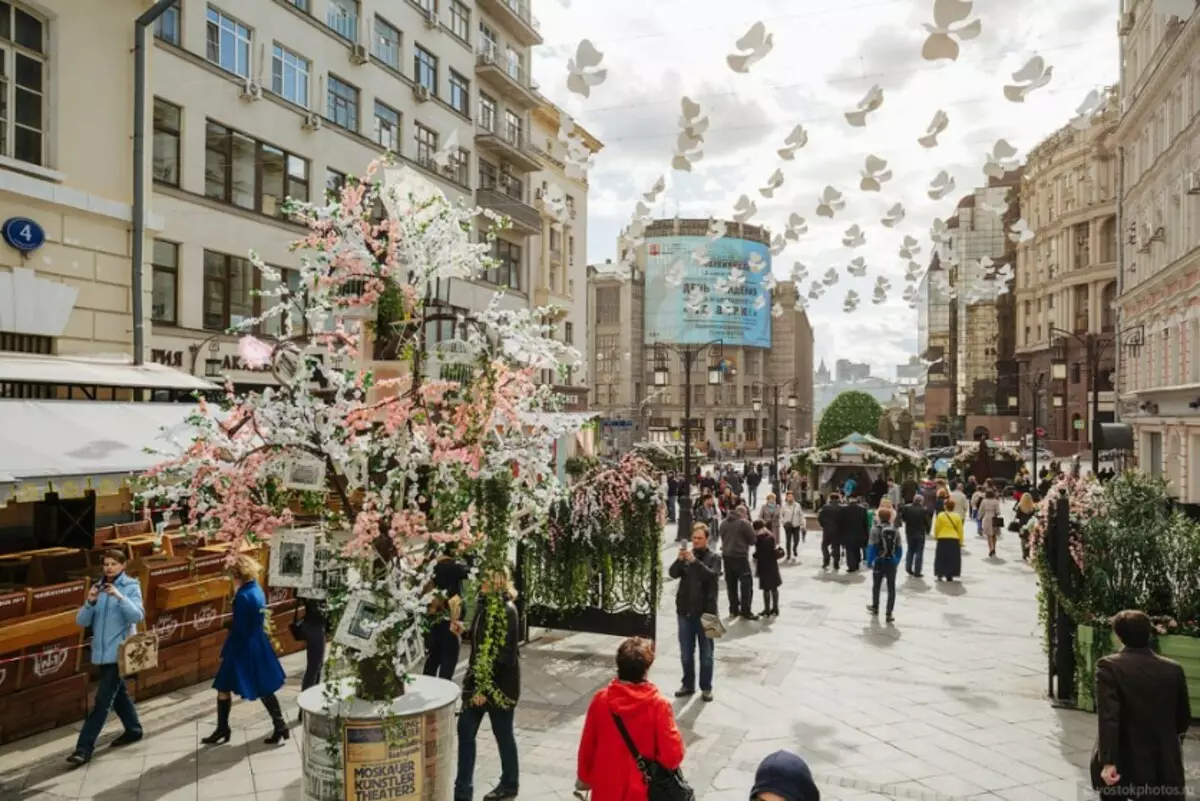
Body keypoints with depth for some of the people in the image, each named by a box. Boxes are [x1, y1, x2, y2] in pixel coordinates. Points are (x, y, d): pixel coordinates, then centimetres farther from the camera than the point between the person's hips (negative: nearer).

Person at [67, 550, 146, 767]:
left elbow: (138, 616, -19)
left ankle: (84, 748, -5)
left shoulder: (131, 587, -7)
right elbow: (81, 621, 2)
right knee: (117, 693, 18)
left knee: (102, 700, -8)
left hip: (119, 652, -6)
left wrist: (119, 597, -31)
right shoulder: (97, 588, 7)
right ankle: (133, 730, 34)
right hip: (101, 652, 6)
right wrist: (90, 602, -17)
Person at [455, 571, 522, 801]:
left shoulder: (506, 610, -20)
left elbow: (504, 654, -22)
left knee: (503, 734, 9)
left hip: (499, 683, -8)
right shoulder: (484, 603, 5)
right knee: (465, 731, 8)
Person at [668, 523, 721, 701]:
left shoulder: (714, 558, -2)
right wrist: (680, 559, -26)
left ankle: (706, 687, 19)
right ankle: (688, 685, 26)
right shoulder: (686, 556, 5)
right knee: (686, 653, 12)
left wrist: (694, 561, -31)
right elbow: (672, 573, -8)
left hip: (705, 612, -3)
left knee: (706, 654, 7)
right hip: (685, 611, 3)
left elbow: (711, 575, -20)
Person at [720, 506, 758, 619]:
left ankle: (734, 610, 20)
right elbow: (753, 540, -7)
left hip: (726, 556, 7)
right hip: (740, 556, -7)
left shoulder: (724, 523, 7)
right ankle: (745, 611, 2)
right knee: (746, 584, 2)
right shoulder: (744, 523, -12)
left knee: (731, 584, 14)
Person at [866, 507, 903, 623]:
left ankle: (875, 607, 34)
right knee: (891, 588, 6)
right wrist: (896, 562, 16)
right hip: (891, 563, 2)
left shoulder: (875, 529, -8)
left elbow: (871, 547, -13)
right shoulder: (895, 530, 3)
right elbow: (899, 549, 5)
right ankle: (889, 614, 1)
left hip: (879, 562, -2)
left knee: (876, 586, 18)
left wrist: (869, 562, -6)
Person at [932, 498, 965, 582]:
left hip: (942, 539, -1)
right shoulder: (957, 517, 0)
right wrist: (961, 541, 13)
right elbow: (960, 530, 4)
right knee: (952, 558, 8)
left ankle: (940, 574, 5)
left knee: (941, 558, 8)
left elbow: (936, 528, -1)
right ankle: (949, 576, 8)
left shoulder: (940, 515, -4)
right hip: (954, 540, 1)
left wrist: (936, 536, 15)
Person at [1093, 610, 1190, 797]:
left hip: (1123, 762, -2)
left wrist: (1108, 761, -22)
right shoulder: (1174, 669, -1)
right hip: (1164, 764, 3)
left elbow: (1108, 717, -22)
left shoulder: (1109, 666, -13)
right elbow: (1184, 717, 11)